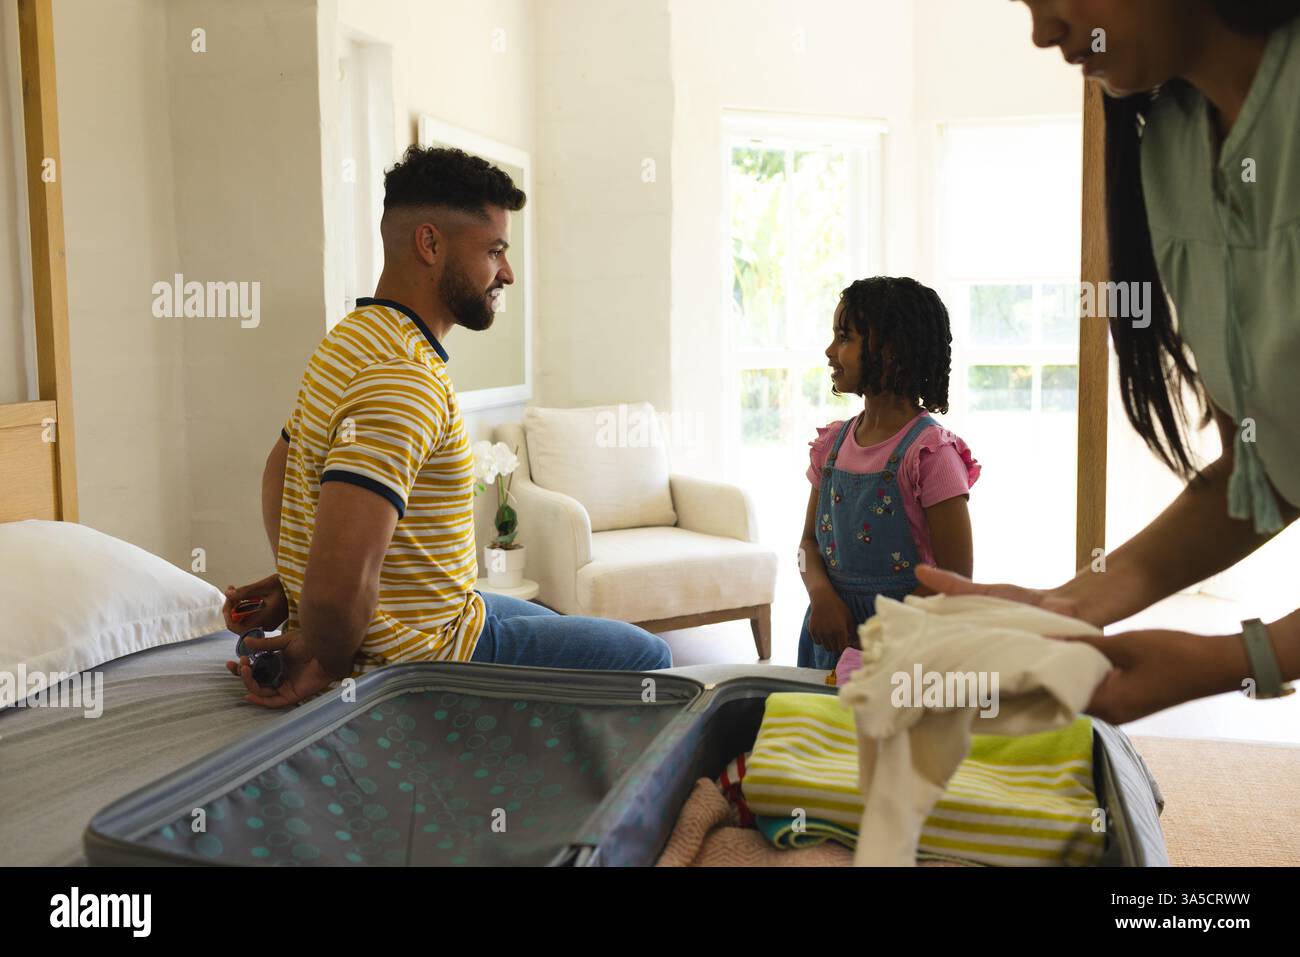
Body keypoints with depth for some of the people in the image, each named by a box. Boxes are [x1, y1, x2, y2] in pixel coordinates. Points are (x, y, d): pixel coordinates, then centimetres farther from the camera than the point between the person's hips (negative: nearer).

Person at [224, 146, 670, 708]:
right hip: (423, 652, -10)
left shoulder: (356, 337, 6)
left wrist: (292, 582, 8)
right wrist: (324, 668, -18)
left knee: (549, 623, 32)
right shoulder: (406, 381, -29)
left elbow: (281, 467, 19)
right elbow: (340, 582, -38)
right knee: (645, 658, 5)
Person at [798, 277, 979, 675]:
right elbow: (810, 541, 8)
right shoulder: (832, 444, 4)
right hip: (832, 637, 6)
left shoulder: (929, 452, -16)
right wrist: (820, 591, -13)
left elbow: (955, 578, -14)